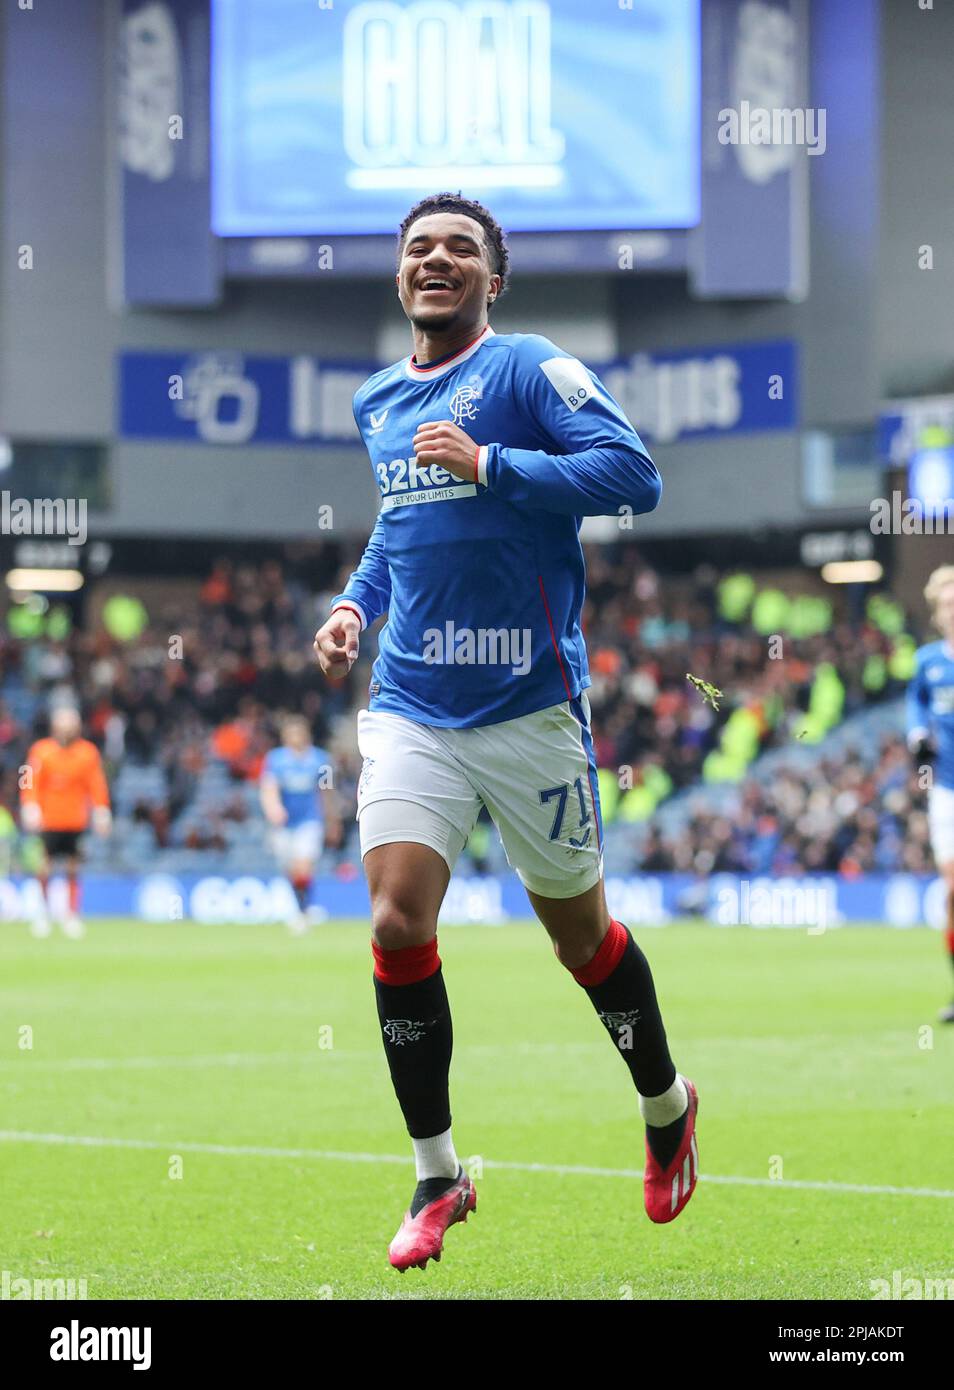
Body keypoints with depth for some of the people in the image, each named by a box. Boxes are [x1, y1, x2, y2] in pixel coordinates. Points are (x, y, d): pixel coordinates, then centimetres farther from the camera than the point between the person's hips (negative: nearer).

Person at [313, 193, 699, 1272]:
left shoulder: (529, 370, -6)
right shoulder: (377, 402, 13)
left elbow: (634, 475, -18)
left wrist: (490, 464, -21)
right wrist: (355, 604, 13)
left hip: (529, 706, -4)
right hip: (411, 707, 4)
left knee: (580, 935, 8)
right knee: (397, 924, -12)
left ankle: (667, 1107, 36)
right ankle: (437, 1177, 0)